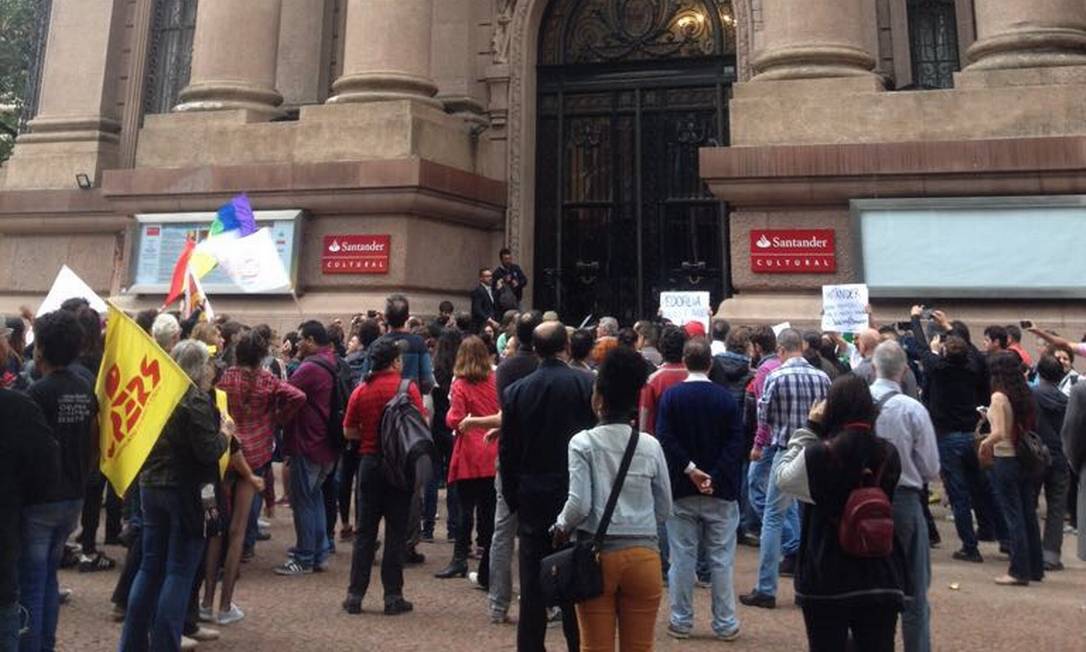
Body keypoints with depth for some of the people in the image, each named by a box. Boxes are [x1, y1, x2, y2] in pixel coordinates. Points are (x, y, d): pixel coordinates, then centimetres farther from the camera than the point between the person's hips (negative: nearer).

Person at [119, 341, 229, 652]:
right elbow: (208, 452, -19)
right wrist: (225, 433, -3)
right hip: (185, 491, -8)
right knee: (179, 571, 2)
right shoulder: (196, 401, -16)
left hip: (151, 486, 8)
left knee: (150, 566, 16)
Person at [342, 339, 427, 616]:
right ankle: (393, 596, 10)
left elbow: (348, 432, 2)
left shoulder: (361, 391, 0)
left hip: (369, 462, 3)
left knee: (365, 531, 11)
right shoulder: (408, 388, -9)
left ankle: (355, 595, 15)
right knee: (396, 531, 6)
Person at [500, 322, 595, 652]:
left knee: (533, 581, 10)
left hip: (532, 499, 1)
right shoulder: (587, 384, -10)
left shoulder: (515, 391, -4)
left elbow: (506, 451, 1)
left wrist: (513, 498, 11)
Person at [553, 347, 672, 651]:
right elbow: (664, 508, 5)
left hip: (597, 554, -2)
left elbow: (579, 504, -14)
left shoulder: (583, 442, -8)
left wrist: (561, 528, 4)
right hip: (643, 555, 2)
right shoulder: (651, 446, 0)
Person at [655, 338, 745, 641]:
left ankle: (681, 621, 17)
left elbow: (665, 438, -12)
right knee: (721, 559, 9)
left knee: (682, 558, 8)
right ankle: (725, 624, 17)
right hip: (721, 491, 0)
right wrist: (715, 478, -11)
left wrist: (690, 469, -10)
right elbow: (735, 443, -8)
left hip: (681, 490, 0)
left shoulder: (671, 395, -5)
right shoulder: (727, 398, -3)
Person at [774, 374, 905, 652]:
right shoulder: (888, 453, -3)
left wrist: (809, 429, 1)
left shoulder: (818, 454, -17)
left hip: (827, 578, -3)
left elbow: (781, 478, 0)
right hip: (880, 578, 4)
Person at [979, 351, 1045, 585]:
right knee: (1029, 514, 15)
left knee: (1014, 517, -1)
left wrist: (985, 443, -4)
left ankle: (1019, 571, 6)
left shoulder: (999, 397, -15)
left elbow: (999, 433, -22)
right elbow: (1029, 427, 10)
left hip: (1006, 461, -7)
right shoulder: (1026, 396, 5)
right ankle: (1035, 568, 25)